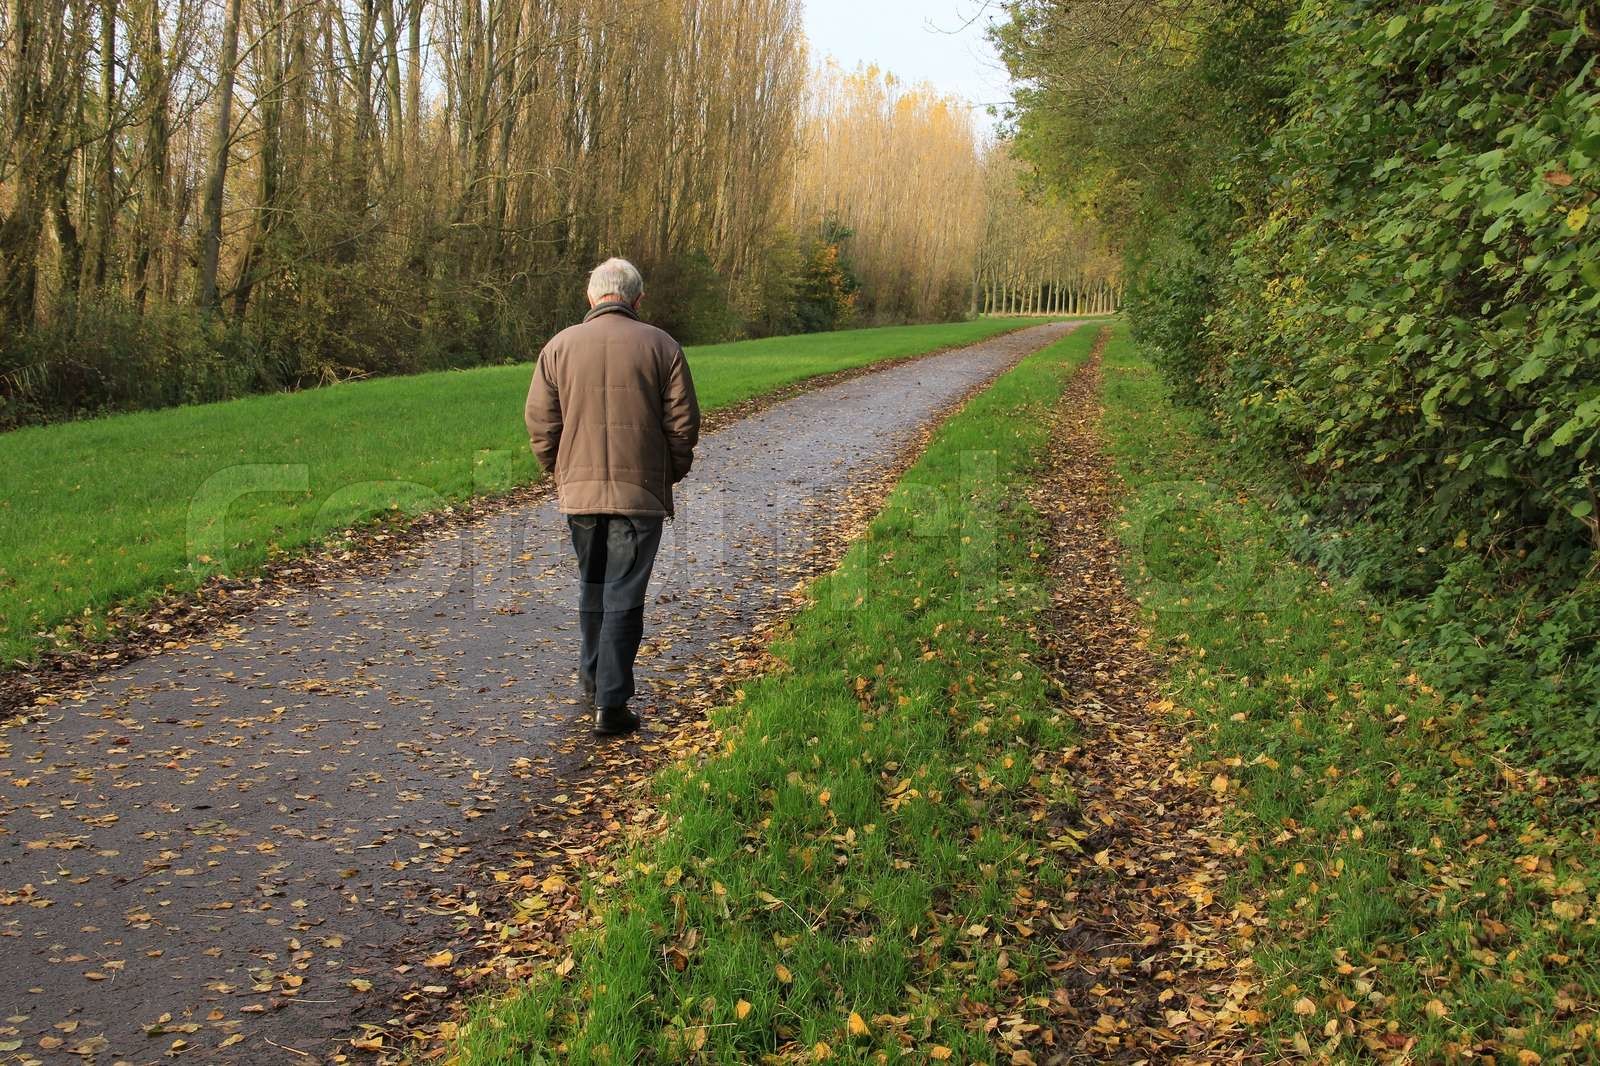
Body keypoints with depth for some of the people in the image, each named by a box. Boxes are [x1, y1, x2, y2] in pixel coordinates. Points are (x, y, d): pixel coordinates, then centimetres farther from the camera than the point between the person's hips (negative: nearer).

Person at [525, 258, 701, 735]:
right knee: (624, 596, 0)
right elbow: (683, 421, -3)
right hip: (641, 493, -3)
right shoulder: (661, 346, -3)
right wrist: (673, 472, 11)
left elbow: (540, 421, 2)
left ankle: (592, 676, 33)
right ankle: (611, 703, -1)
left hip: (579, 490, 3)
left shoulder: (559, 346, 3)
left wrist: (559, 472, 15)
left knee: (591, 585, 21)